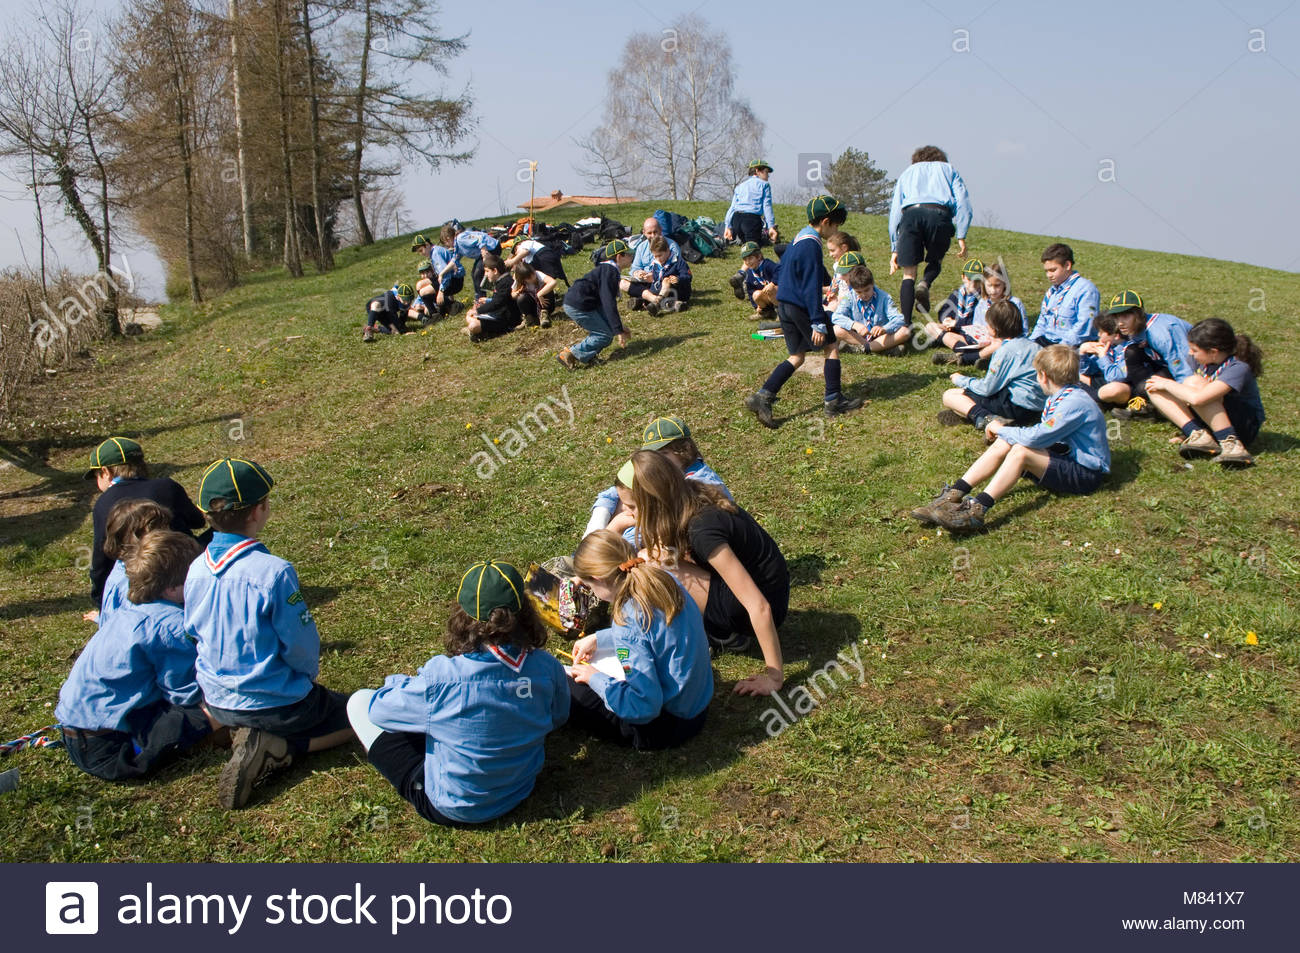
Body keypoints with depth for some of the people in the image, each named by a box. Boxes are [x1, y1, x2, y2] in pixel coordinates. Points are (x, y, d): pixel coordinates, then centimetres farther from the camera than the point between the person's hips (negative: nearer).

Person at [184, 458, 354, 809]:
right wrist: (309, 674, 5)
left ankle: (255, 736, 5)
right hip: (274, 702, -7)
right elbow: (301, 644, -18)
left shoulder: (196, 570, -6)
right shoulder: (274, 572, -27)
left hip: (218, 703, 8)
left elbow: (195, 635, 8)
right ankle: (273, 748, -6)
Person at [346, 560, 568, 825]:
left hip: (453, 808, -5)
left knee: (360, 702, 7)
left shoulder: (442, 677, -31)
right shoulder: (547, 668, -21)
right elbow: (558, 717, 2)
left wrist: (401, 683, 9)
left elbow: (380, 710, -12)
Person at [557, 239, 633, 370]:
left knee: (608, 328, 11)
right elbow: (609, 303, -23)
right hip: (576, 306, -10)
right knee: (605, 334, -7)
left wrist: (619, 326, 27)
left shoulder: (607, 269, 17)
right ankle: (571, 356, -6)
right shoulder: (610, 272, -16)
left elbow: (607, 300, 25)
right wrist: (618, 330, -23)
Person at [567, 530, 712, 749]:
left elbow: (645, 707, -30)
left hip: (668, 726, -9)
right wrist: (598, 638, 19)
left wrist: (595, 679, -16)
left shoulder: (628, 623, -31)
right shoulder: (664, 581, -6)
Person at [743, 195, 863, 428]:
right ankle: (834, 401, 11)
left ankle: (763, 397, -2)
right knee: (832, 346, 6)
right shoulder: (812, 245, -18)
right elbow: (812, 287, -21)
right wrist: (818, 323, -21)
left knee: (797, 356, 11)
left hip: (784, 304, 9)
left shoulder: (798, 238, 12)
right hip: (802, 306, -9)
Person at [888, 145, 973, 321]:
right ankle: (925, 284, -11)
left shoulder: (907, 172, 35)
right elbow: (962, 202, 14)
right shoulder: (948, 169, 32)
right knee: (936, 261, 22)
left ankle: (906, 324, -6)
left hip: (910, 214, 1)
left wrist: (894, 249, 26)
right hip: (939, 214, -1)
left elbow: (894, 212, 27)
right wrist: (961, 237, 9)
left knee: (909, 274, 6)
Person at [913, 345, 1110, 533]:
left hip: (1086, 472, -9)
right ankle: (954, 496, -18)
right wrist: (1005, 433, 1)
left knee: (1021, 451, -30)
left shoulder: (1075, 403, -21)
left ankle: (977, 510, -37)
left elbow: (1036, 437, -28)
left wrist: (1001, 430, -12)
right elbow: (1044, 435, 15)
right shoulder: (1058, 397, 10)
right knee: (1003, 444, -9)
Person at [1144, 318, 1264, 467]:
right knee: (1153, 388, -7)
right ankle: (1198, 435, -20)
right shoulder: (1206, 361, -1)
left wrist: (1167, 384, -22)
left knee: (1194, 382, -29)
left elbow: (1197, 398, -36)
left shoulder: (1239, 368, -24)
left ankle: (1230, 442, -29)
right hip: (1207, 423, 8)